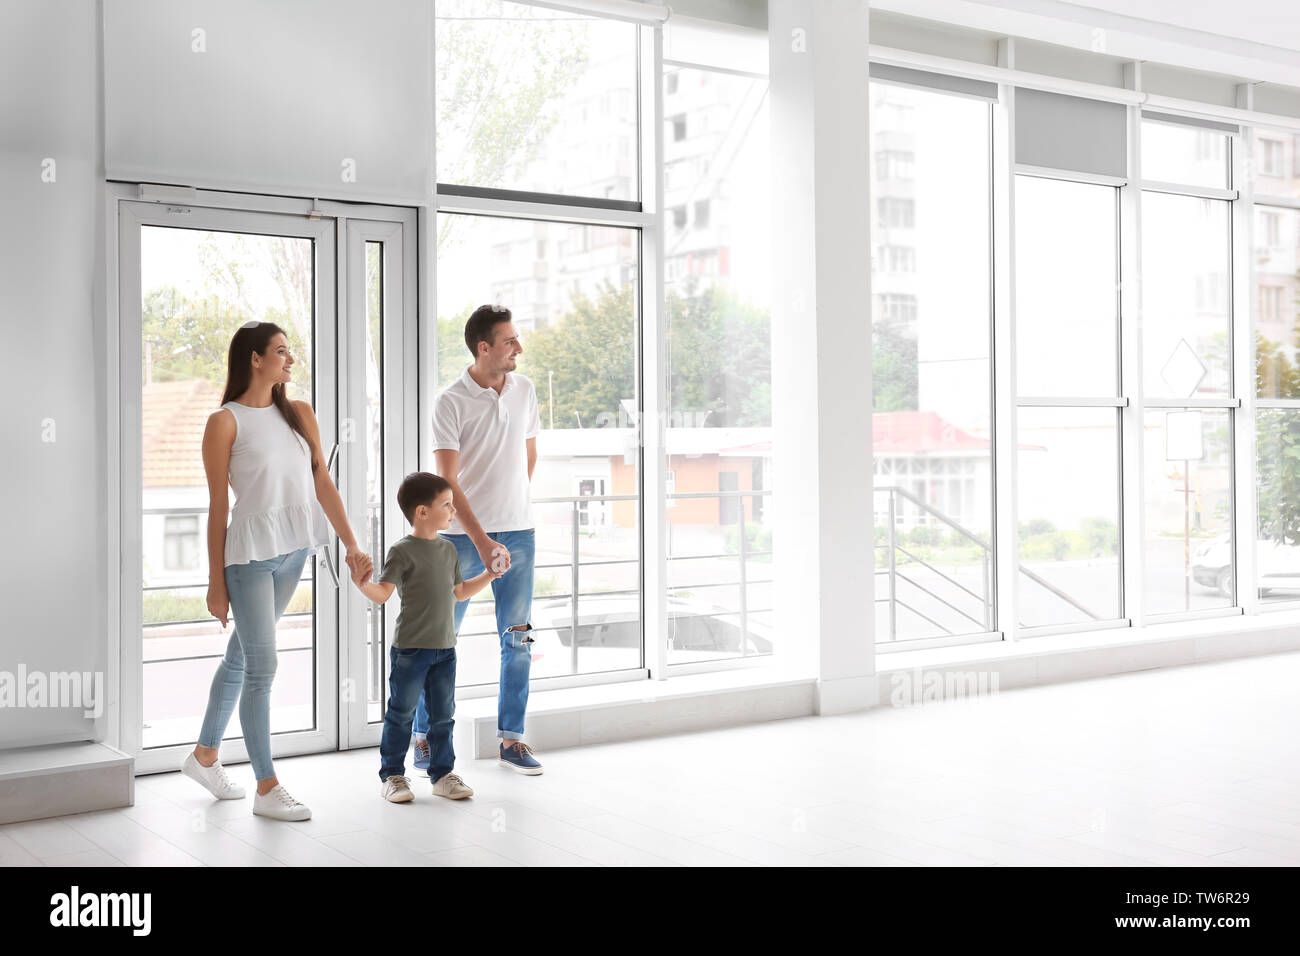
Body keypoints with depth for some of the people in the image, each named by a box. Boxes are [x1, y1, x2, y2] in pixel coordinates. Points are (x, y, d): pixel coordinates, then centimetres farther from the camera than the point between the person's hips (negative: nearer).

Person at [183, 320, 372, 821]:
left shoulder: (299, 413, 8)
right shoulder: (225, 422, -7)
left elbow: (323, 482, 7)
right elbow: (218, 505, -6)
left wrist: (351, 545, 2)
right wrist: (217, 582, -5)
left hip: (294, 550, 6)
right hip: (250, 552, -6)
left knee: (241, 654, 18)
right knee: (261, 667, -4)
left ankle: (205, 756, 34)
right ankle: (267, 789, 5)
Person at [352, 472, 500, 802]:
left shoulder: (448, 549, 12)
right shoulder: (402, 551, -9)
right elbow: (383, 593, -16)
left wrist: (489, 575, 20)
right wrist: (362, 583, -35)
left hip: (444, 648, 6)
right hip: (410, 649, -6)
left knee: (443, 715, 10)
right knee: (402, 713, 3)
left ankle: (442, 774, 20)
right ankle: (391, 775, 15)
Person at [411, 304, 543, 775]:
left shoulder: (524, 390, 4)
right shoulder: (451, 401, -11)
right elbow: (448, 481, -16)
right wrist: (482, 541, -22)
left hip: (518, 532, 4)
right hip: (464, 534, -4)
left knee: (518, 638, 6)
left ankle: (511, 739, 17)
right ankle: (425, 738, 17)